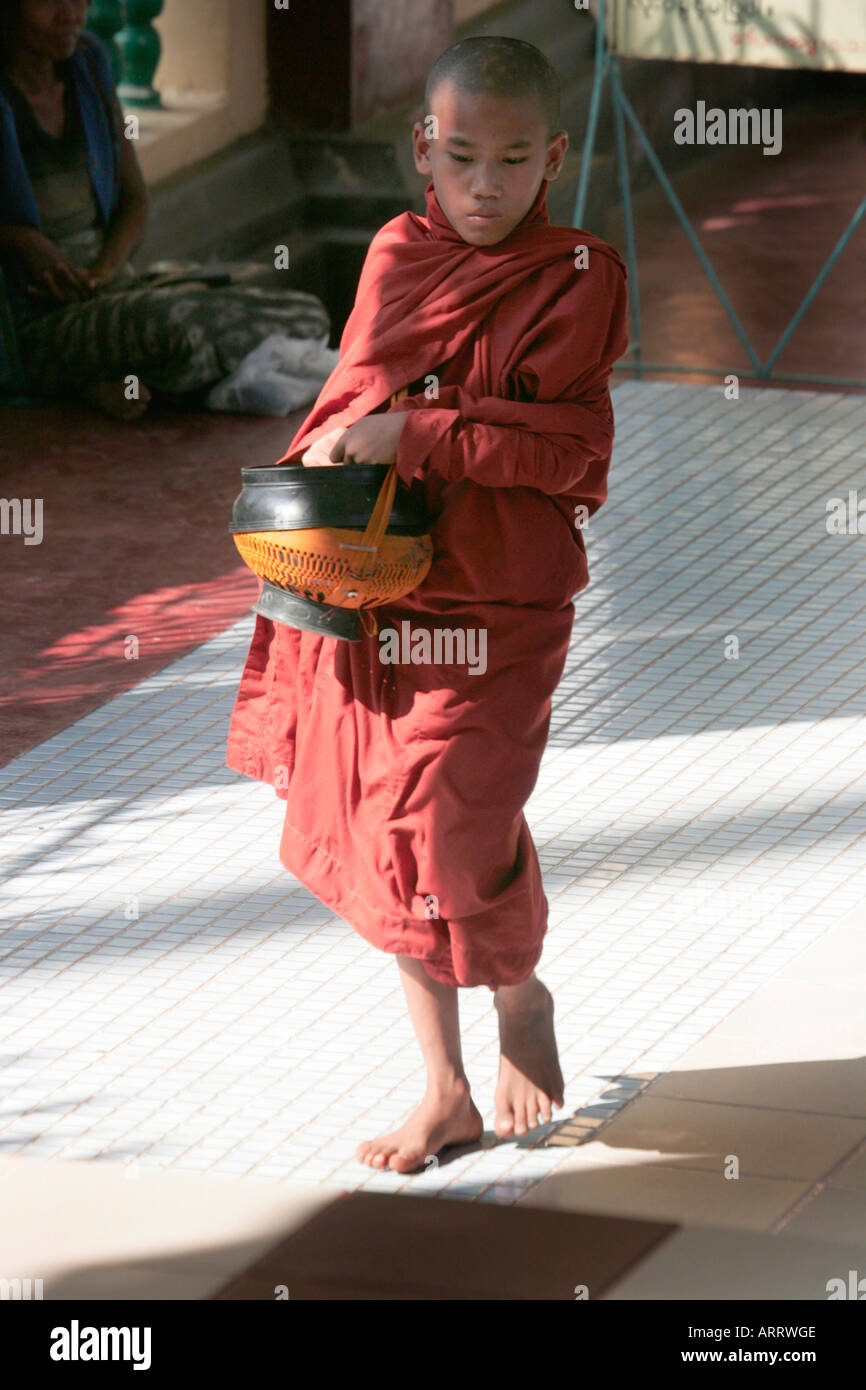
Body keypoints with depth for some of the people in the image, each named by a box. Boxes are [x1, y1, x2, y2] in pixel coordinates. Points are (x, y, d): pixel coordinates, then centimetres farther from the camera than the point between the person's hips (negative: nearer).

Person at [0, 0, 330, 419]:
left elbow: (135, 200, 14)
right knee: (177, 325, -39)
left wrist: (102, 271, -5)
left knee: (308, 317, -9)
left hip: (115, 287, 8)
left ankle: (114, 379, -11)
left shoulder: (88, 60, 10)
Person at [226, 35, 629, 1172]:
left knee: (452, 830, -10)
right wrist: (321, 467, 0)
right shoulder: (394, 256, 7)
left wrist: (419, 435, -20)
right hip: (369, 597, 5)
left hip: (496, 604, -5)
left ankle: (521, 1000, 25)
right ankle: (446, 1091, 23)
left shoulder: (577, 278, -8)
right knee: (380, 841, 9)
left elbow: (565, 447, -15)